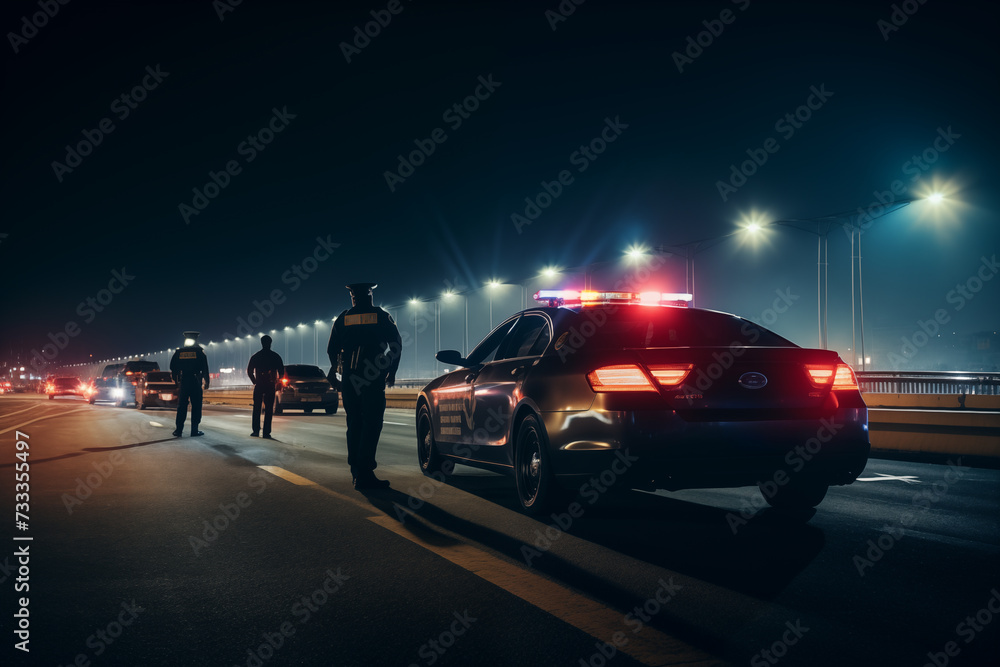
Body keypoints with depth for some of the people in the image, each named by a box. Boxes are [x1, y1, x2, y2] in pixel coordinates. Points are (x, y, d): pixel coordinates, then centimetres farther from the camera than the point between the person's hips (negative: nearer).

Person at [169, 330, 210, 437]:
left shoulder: (178, 353, 6)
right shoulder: (199, 352, -2)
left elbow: (173, 368, 8)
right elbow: (205, 368, -5)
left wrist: (176, 380, 19)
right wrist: (206, 381, 1)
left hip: (183, 383, 3)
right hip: (196, 383, -3)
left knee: (181, 407, 7)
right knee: (196, 406, 2)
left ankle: (178, 430, 5)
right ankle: (194, 430, 0)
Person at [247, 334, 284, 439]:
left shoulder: (255, 357, 3)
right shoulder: (275, 356, 1)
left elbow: (249, 371, 3)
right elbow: (281, 372, 0)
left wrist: (255, 382, 13)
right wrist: (276, 382, 13)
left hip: (259, 386, 1)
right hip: (270, 386, 0)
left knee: (256, 408, 8)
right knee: (268, 409, 1)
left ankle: (256, 430, 2)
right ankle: (266, 432, -4)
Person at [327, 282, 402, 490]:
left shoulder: (343, 318, 9)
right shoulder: (381, 316, 4)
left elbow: (331, 350, 10)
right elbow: (396, 344, 2)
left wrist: (336, 368, 28)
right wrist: (392, 371, 13)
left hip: (349, 378, 3)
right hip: (373, 379, -3)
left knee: (354, 423, 13)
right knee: (371, 424, -6)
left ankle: (356, 471, 16)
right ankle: (364, 474, -15)